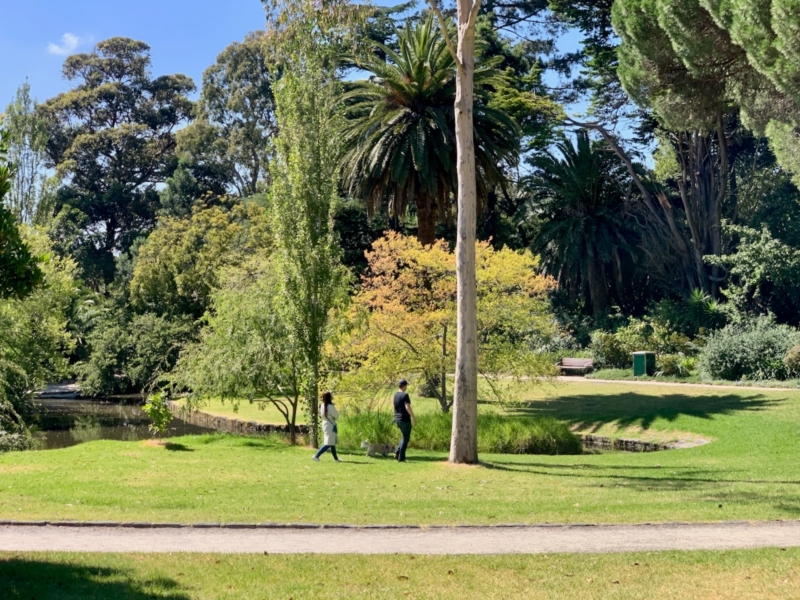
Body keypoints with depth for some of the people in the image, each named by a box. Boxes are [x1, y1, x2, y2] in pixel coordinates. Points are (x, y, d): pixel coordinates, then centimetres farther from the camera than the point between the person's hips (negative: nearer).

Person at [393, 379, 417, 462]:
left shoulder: (395, 395, 9)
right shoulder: (405, 395, -15)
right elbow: (407, 407, -23)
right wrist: (414, 418, -17)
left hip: (397, 420, 8)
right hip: (405, 420, -8)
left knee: (404, 437, 22)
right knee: (405, 438, 2)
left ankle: (397, 453, 11)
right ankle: (401, 458, 1)